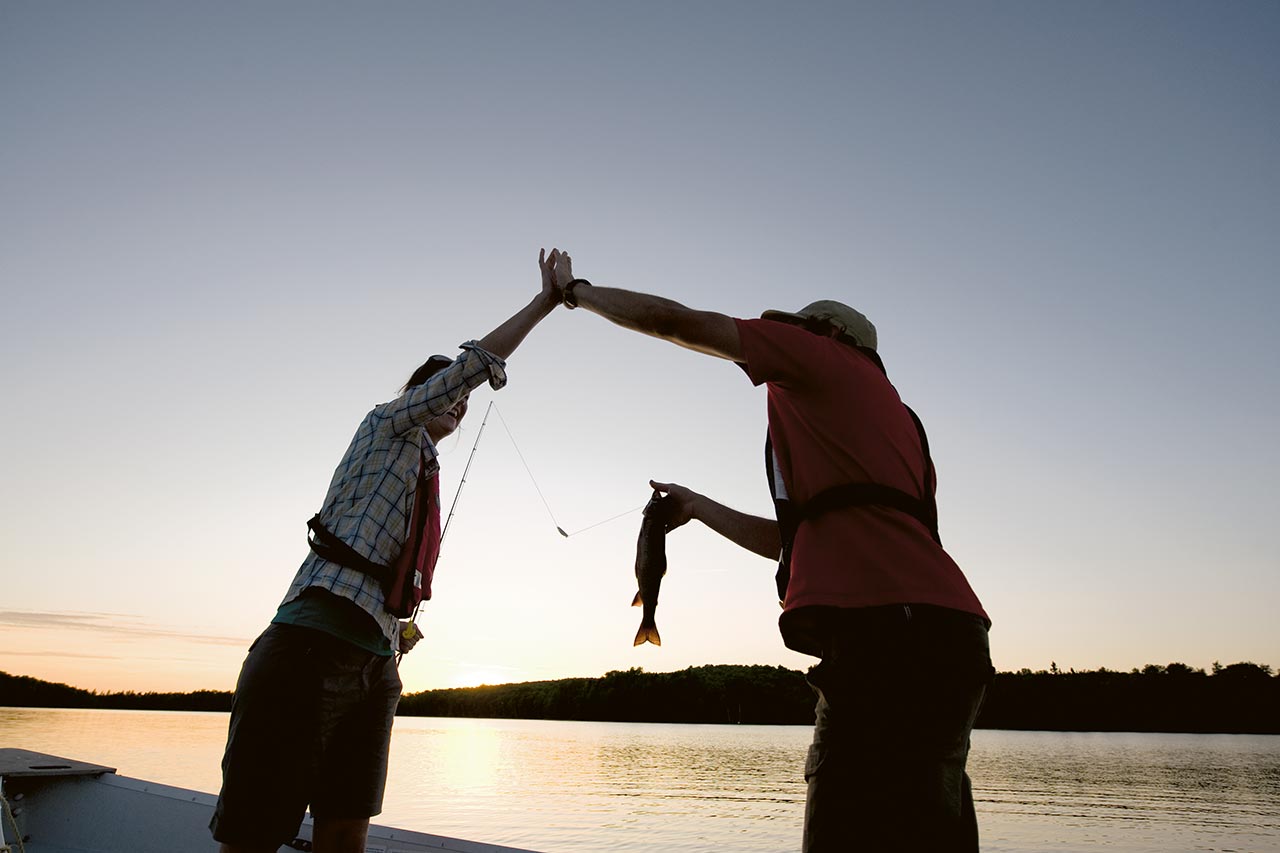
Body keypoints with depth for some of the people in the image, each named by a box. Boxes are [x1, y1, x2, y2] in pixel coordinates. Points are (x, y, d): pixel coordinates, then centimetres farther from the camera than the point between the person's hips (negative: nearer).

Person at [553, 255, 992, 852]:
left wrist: (576, 290, 24)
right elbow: (792, 541, 34)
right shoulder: (896, 418, 32)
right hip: (944, 630, 10)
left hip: (887, 628, -10)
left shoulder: (824, 355, 8)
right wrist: (698, 506, 41)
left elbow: (673, 321, 9)